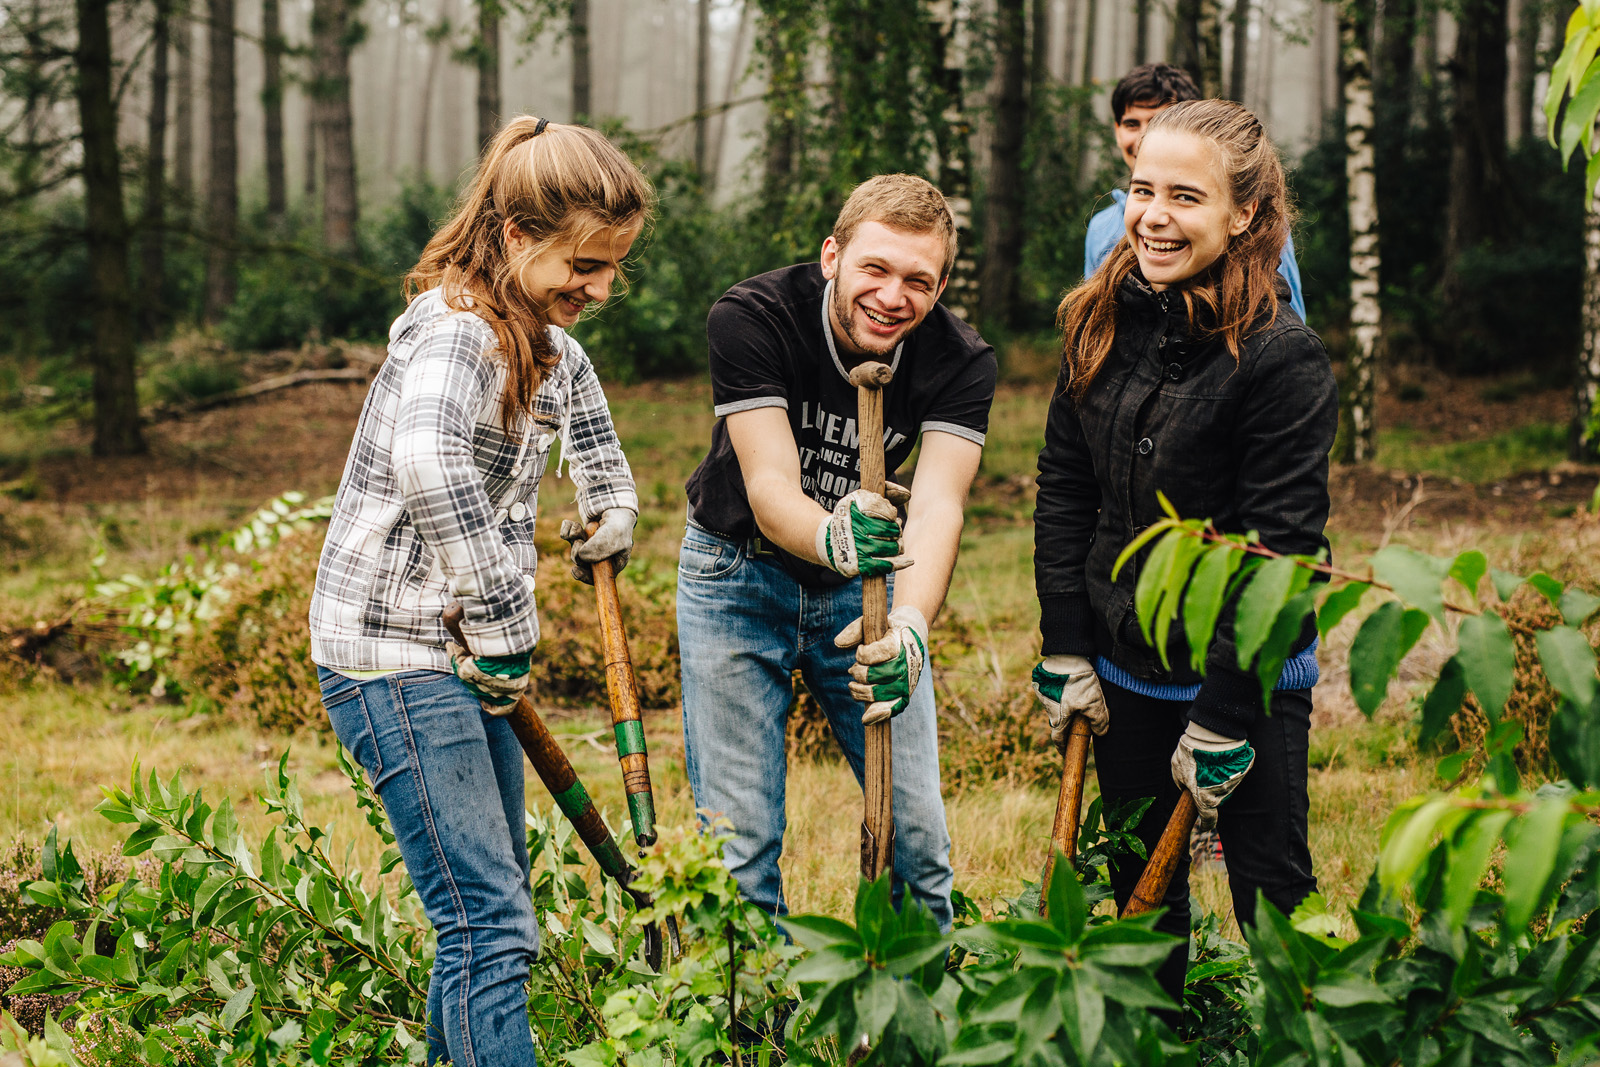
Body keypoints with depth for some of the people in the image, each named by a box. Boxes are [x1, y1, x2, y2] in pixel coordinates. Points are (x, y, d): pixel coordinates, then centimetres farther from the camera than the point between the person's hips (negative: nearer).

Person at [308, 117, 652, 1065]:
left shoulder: (544, 336, 10)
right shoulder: (457, 333, -20)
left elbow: (576, 392, 37)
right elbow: (427, 462, -41)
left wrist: (614, 504, 28)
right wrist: (507, 624, -32)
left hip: (468, 653, 10)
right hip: (395, 653, -10)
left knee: (492, 904, 18)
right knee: (492, 929, -14)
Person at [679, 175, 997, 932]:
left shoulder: (960, 363, -20)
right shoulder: (752, 317, -26)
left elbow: (938, 505, -34)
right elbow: (770, 487, -35)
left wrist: (909, 627, -53)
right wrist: (833, 540, -58)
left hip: (868, 584, 2)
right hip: (741, 574, -2)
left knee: (916, 829, 3)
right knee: (740, 840, -6)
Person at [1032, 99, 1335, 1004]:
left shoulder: (1283, 357, -18)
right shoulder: (1101, 326, 0)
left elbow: (1278, 548, -17)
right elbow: (1063, 492, 6)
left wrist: (1224, 718, -17)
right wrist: (1065, 654, 1)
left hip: (1248, 673, -5)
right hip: (1123, 669, 6)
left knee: (1273, 895, 4)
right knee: (1140, 894, 17)